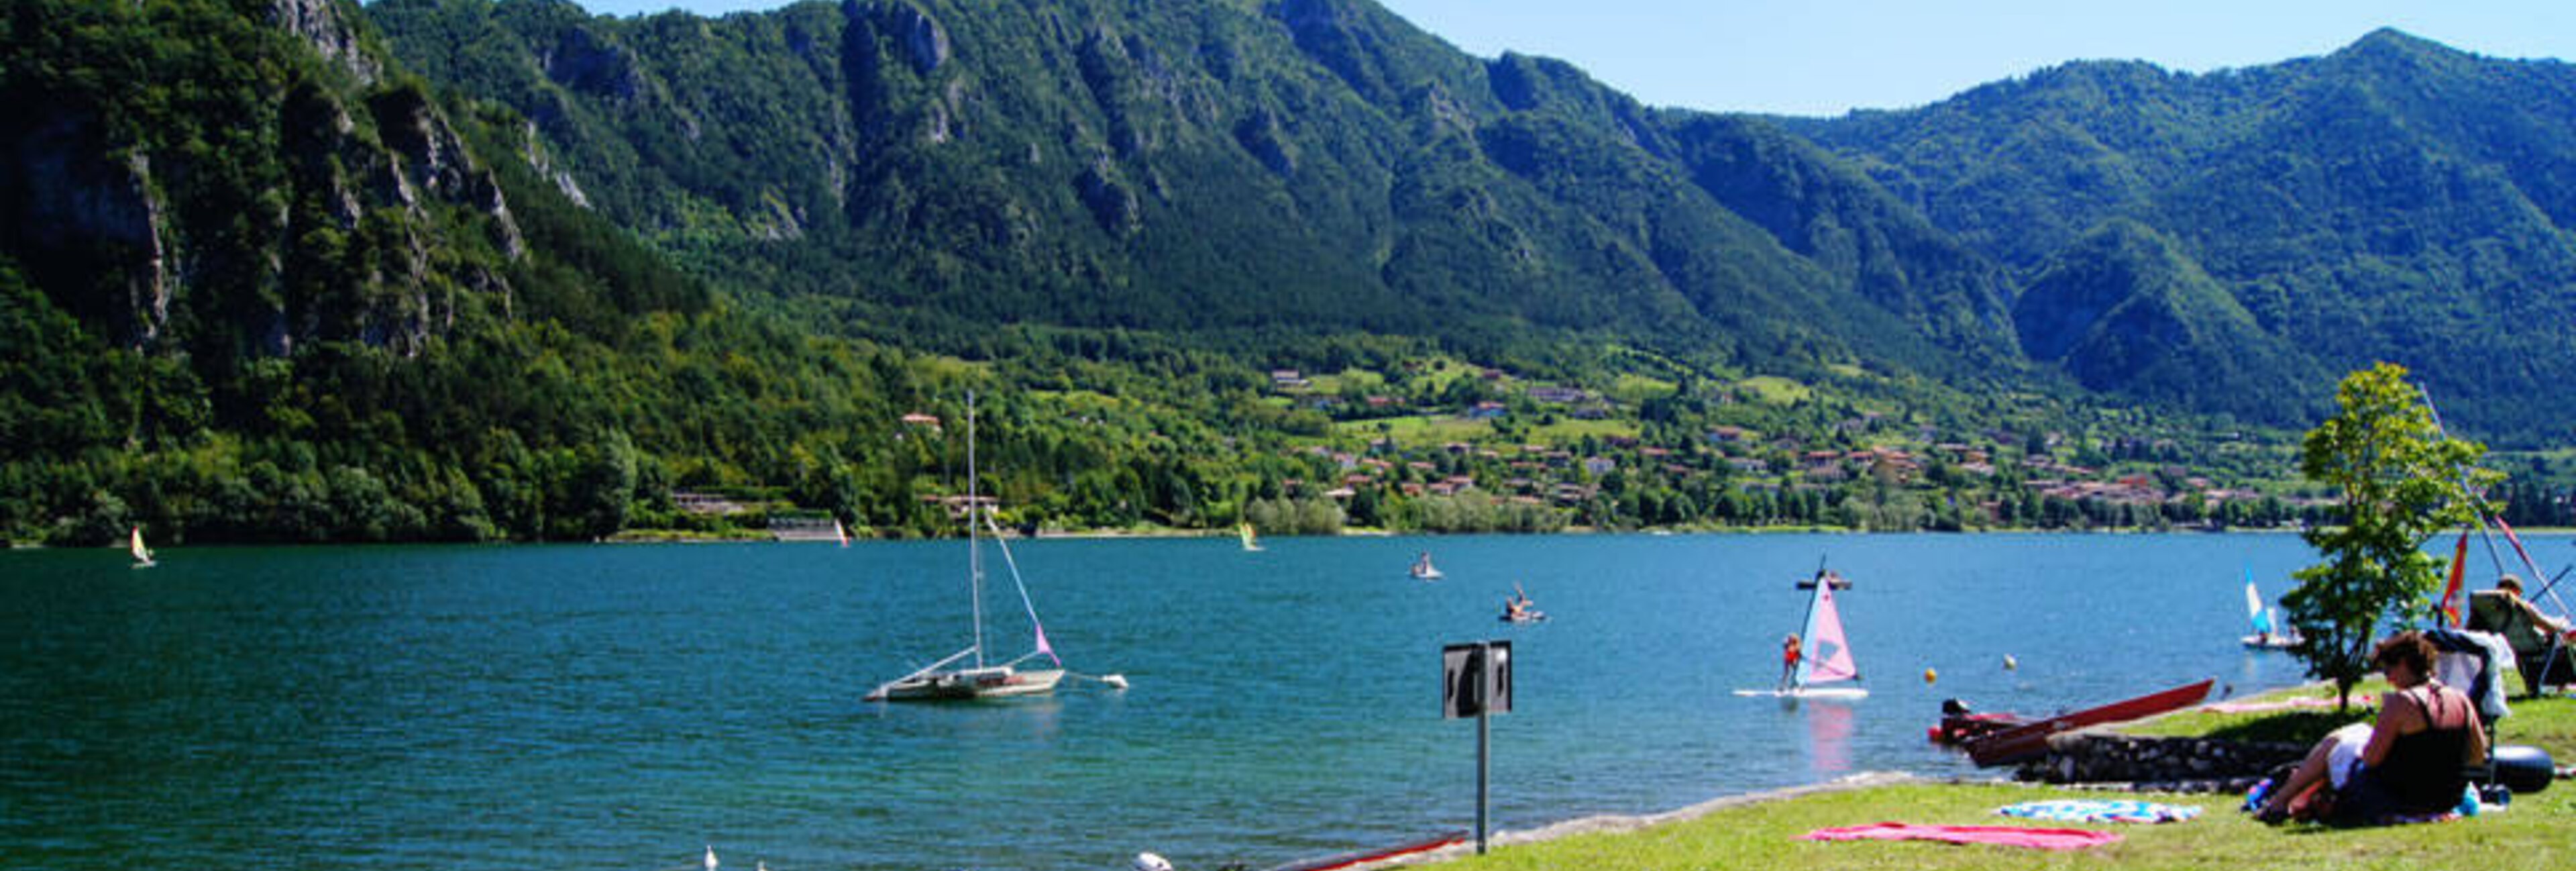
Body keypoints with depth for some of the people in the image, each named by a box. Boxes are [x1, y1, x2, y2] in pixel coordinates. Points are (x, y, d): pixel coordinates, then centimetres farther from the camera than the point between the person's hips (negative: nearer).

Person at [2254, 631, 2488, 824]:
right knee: (2360, 731, 27)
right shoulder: (2461, 701, 0)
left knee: (2332, 743, 17)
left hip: (2396, 801, -7)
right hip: (2445, 802, 7)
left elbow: (2371, 759, -17)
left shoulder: (2401, 702, -20)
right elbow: (2479, 756, 10)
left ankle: (2279, 802, 28)